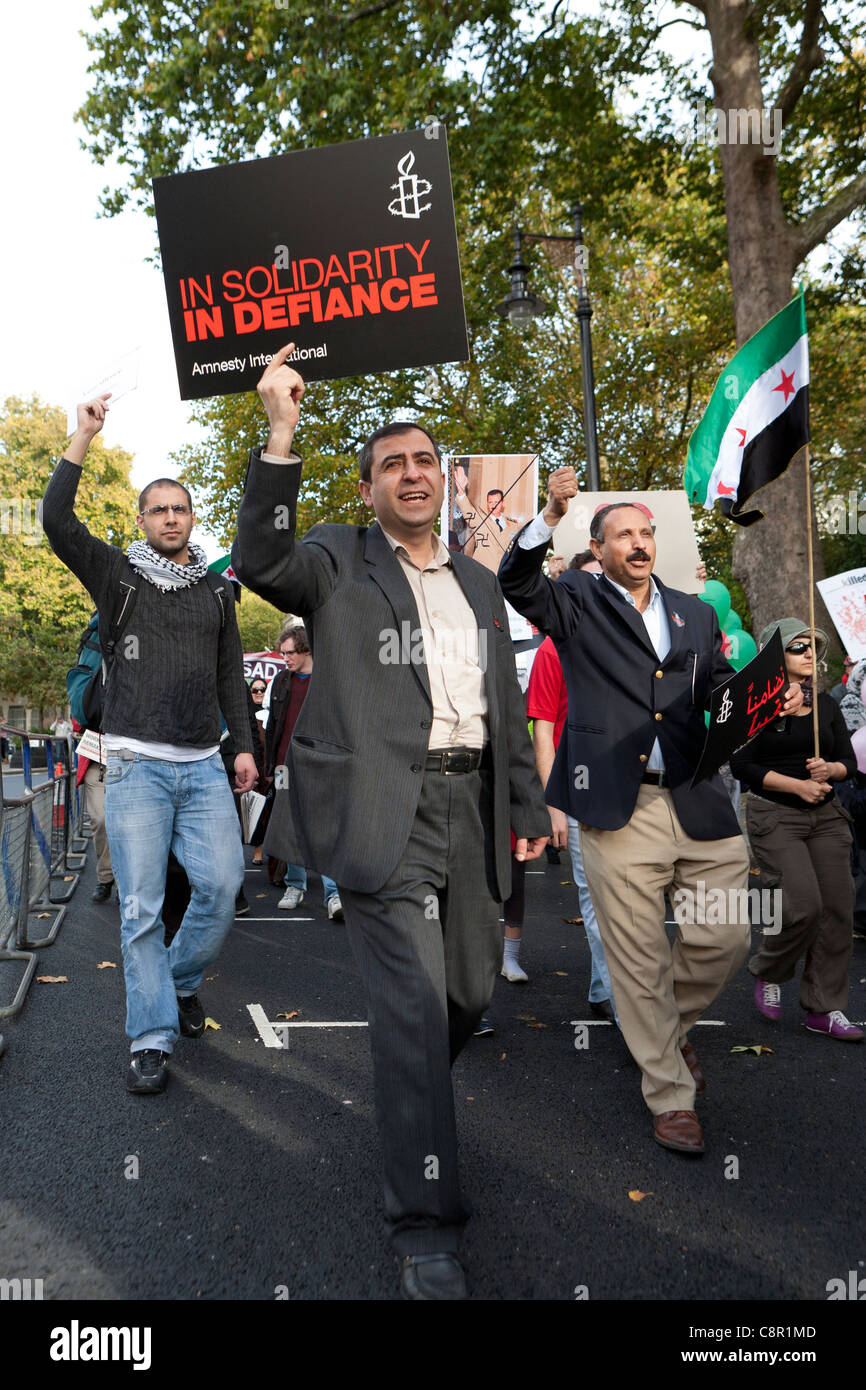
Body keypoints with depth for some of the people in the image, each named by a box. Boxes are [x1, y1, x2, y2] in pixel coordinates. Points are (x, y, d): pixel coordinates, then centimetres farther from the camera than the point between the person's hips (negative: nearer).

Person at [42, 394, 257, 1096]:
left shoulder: (216, 589, 15)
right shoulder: (117, 573, 7)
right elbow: (57, 520, -8)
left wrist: (244, 744, 9)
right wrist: (85, 436, -9)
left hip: (204, 765, 3)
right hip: (137, 763, -2)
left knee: (222, 883, -5)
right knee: (142, 906, -2)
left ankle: (183, 977, 25)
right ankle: (152, 1039, 8)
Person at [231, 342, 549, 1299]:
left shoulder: (479, 585, 20)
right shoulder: (340, 563, 3)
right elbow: (261, 564, -19)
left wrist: (525, 807, 16)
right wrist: (280, 436, -26)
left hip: (468, 807, 6)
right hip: (384, 812, -6)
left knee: (471, 990, 14)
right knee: (414, 1004, -6)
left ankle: (406, 1103, 46)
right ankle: (425, 1227, 8)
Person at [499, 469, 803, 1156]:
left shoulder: (694, 611, 18)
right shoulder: (577, 603, 6)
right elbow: (517, 584, -12)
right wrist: (550, 516, -26)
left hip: (701, 806, 4)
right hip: (619, 810, -3)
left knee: (726, 939, 6)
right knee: (639, 958, 5)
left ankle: (672, 1021, 38)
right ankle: (671, 1095, 22)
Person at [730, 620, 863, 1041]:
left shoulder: (826, 704, 12)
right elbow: (742, 766, -9)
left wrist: (829, 769, -7)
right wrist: (797, 785, -13)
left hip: (826, 816, 6)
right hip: (775, 817, -6)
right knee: (803, 905, -16)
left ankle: (825, 1009, 12)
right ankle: (767, 973, 14)